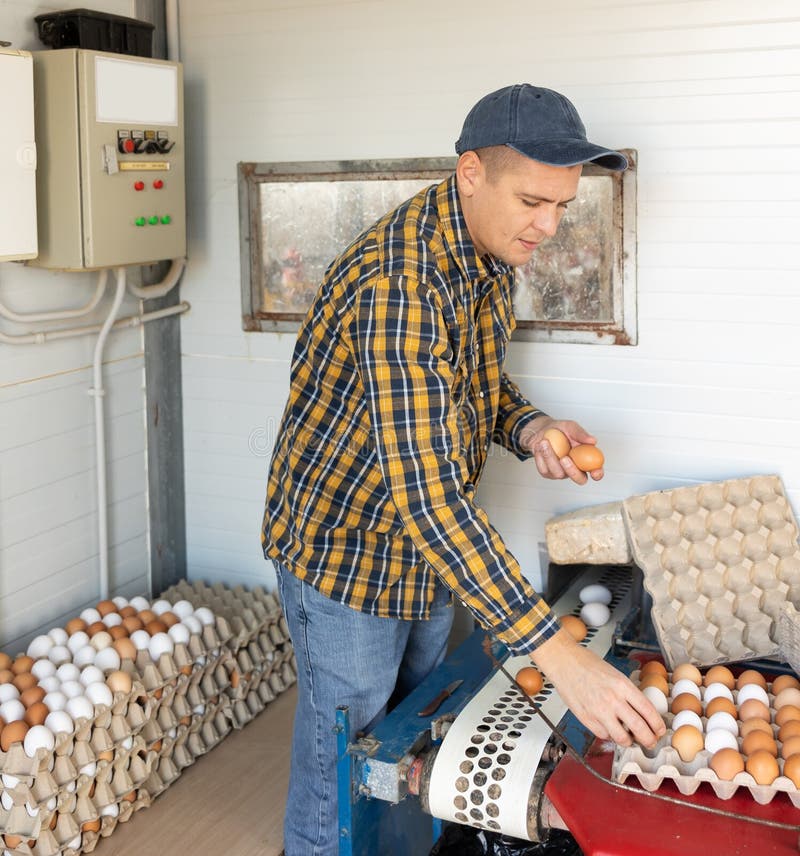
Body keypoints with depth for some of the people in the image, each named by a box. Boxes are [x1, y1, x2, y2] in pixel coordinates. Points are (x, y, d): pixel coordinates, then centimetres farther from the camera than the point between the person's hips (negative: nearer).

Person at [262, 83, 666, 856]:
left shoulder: (488, 251, -3)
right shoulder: (398, 283, -34)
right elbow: (426, 494, -39)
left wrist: (527, 428, -11)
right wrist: (555, 652, -41)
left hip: (430, 546, 9)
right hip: (346, 551, -8)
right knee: (343, 765, 10)